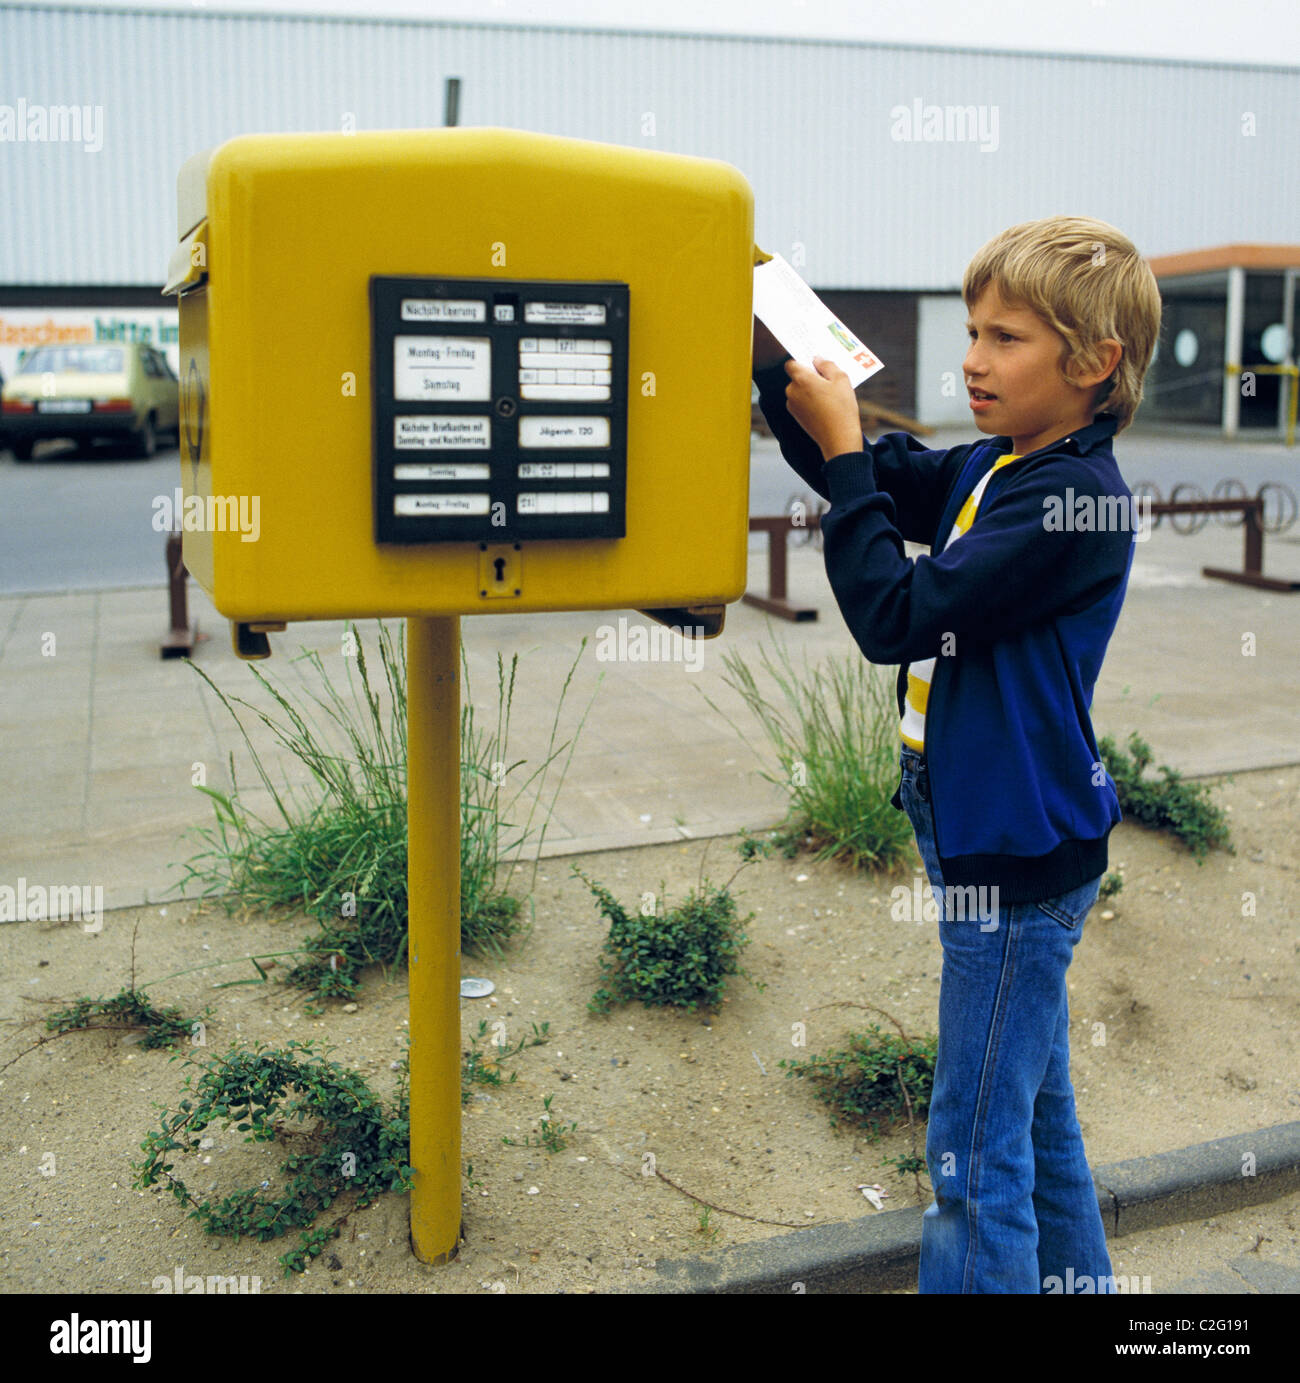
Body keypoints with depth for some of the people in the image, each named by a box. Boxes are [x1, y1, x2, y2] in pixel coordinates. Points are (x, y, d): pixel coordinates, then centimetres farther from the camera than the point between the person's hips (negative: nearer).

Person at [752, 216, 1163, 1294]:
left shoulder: (1077, 498, -20)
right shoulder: (993, 469, 7)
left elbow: (898, 618, -24)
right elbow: (884, 476, 17)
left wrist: (841, 451, -18)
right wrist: (778, 356, 4)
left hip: (1019, 856, -9)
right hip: (1000, 840, 9)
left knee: (975, 1151, 0)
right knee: (1036, 1120, 23)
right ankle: (1078, 1281, 40)